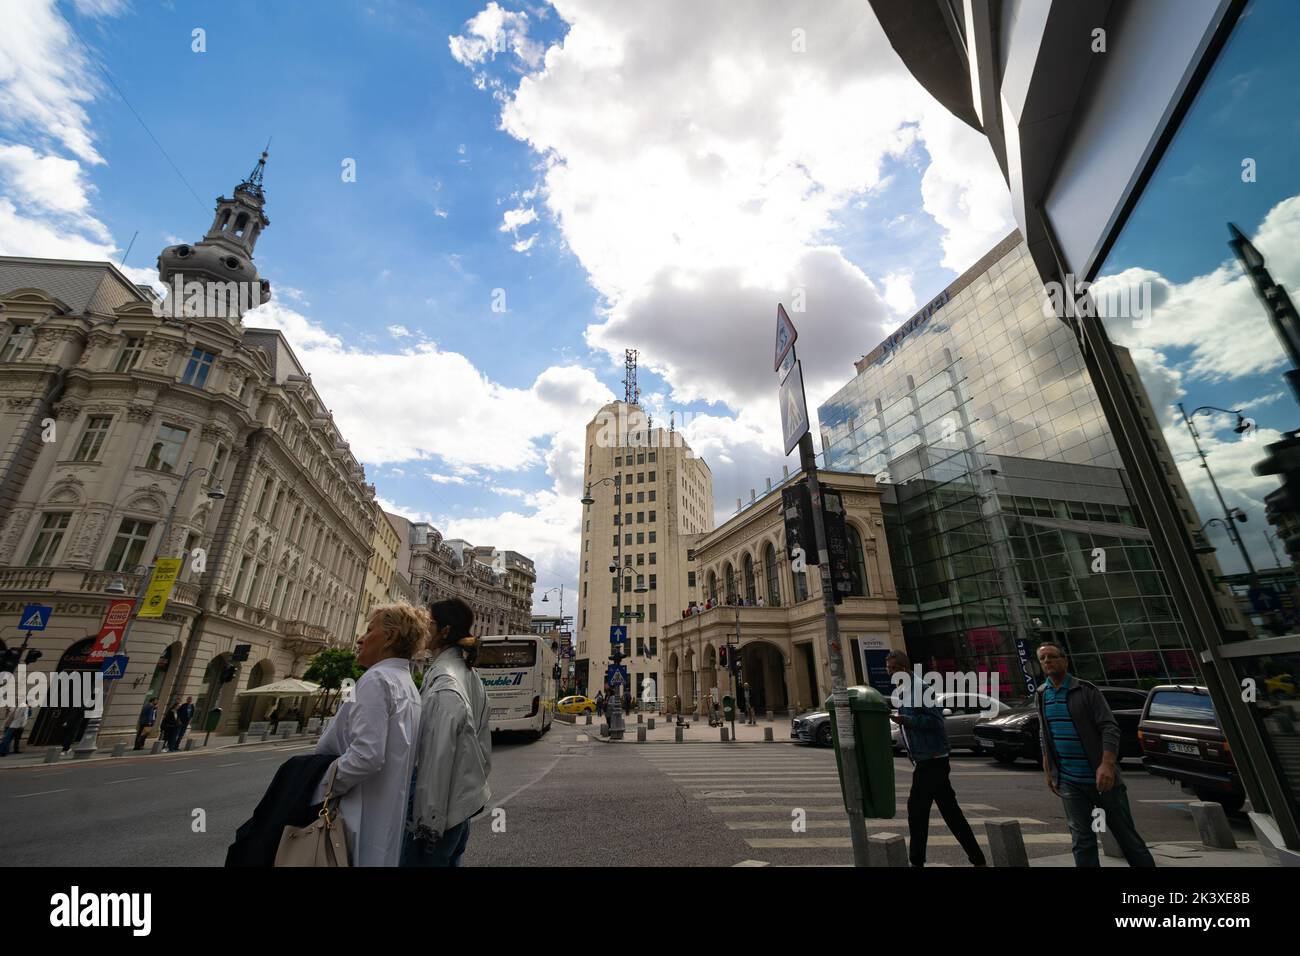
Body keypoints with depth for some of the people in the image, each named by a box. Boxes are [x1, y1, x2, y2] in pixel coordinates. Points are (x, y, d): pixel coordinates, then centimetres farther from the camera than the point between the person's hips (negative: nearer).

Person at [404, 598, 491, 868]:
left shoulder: (444, 683, -23)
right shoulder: (471, 675, 4)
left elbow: (437, 757, -23)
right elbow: (482, 741, 12)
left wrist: (428, 822, -18)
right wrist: (477, 783, 19)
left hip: (438, 810, -8)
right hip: (465, 801, 8)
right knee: (450, 860, 21)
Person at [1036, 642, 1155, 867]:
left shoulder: (1086, 690, -9)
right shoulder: (1040, 695, 4)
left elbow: (1110, 728, -15)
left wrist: (1107, 765, -27)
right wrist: (1048, 772, 11)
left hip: (1101, 777, -3)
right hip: (1069, 781, 4)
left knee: (1125, 833, 11)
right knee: (1082, 841, 6)